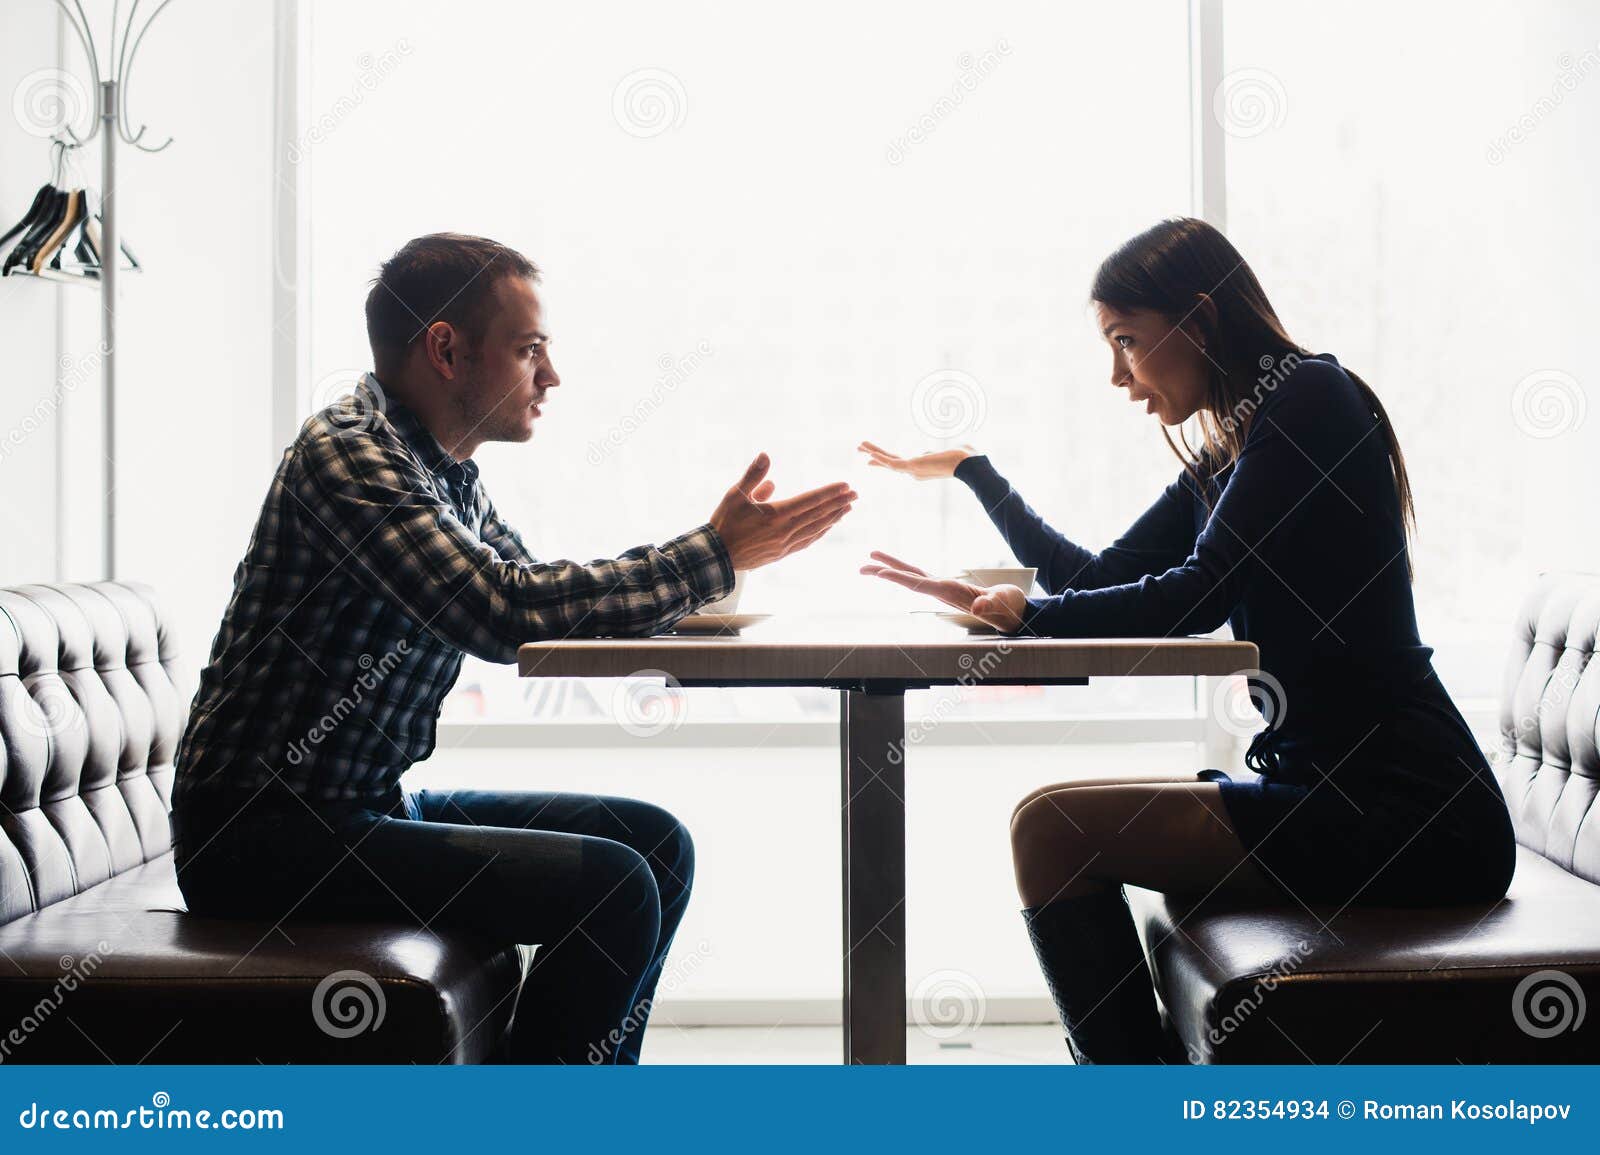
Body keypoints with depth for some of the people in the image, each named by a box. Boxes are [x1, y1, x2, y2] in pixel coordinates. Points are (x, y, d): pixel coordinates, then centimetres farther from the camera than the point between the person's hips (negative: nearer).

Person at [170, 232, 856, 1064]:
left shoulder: (447, 472, 12)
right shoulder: (348, 454, -18)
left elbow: (544, 606, 22)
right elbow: (505, 612, -29)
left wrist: (698, 576, 6)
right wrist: (713, 556, -20)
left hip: (369, 805, 10)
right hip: (262, 834, -10)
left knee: (655, 844, 8)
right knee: (613, 890, -20)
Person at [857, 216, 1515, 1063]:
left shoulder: (1309, 396, -8)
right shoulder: (1222, 465, 18)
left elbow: (1197, 596, -16)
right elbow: (1099, 579, 23)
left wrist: (1016, 611, -7)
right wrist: (969, 469, 23)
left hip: (1407, 818, -10)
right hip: (1333, 787, 10)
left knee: (1053, 828, -15)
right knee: (1065, 825, 14)